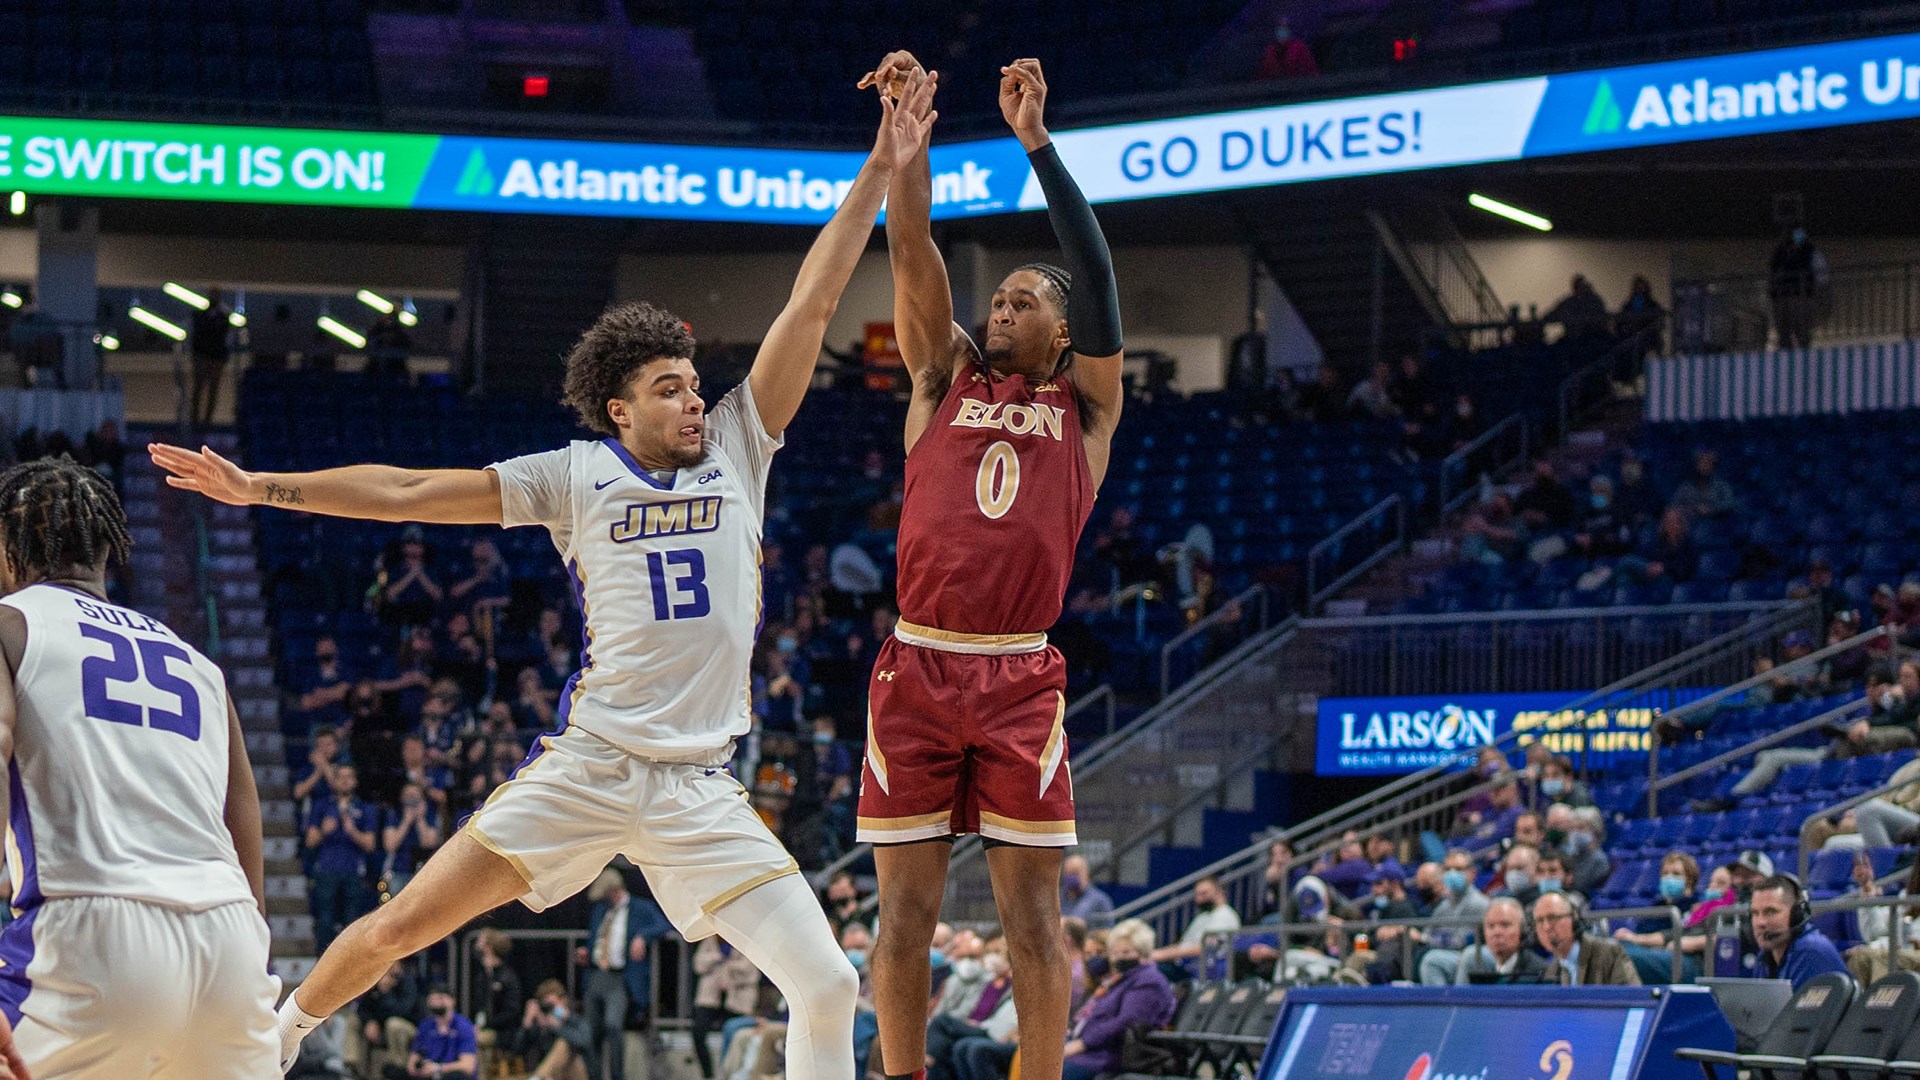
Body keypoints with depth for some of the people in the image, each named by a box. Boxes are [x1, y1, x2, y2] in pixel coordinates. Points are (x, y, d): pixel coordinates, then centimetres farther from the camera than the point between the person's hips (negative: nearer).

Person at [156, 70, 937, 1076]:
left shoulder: (736, 449, 7)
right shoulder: (577, 476, 3)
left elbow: (808, 309, 2)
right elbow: (412, 492, 5)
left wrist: (879, 171, -1)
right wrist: (261, 487, 3)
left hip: (699, 788, 1)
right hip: (584, 764, -1)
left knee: (827, 986, -12)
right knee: (398, 927, 0)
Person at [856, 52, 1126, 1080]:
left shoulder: (1084, 406, 11)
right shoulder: (946, 378, 16)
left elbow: (1094, 271, -1)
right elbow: (911, 248, 6)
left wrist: (1036, 140, -6)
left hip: (1021, 677, -2)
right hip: (916, 668, 2)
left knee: (1032, 914, -2)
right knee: (904, 909, 1)